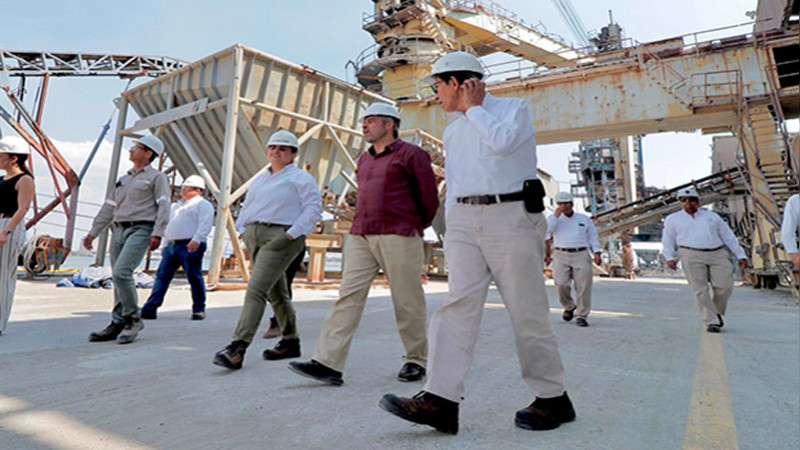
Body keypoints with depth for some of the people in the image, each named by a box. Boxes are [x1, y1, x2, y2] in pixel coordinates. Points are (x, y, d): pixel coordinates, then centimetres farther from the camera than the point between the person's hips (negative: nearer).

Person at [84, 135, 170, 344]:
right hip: (119, 230, 7)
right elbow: (108, 208, 23)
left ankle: (133, 319, -7)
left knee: (121, 273, -20)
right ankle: (118, 324, 12)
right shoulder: (123, 179, 24)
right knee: (118, 278, 6)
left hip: (140, 230, -7)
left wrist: (157, 234, -20)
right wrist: (93, 232, 17)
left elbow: (163, 207, -9)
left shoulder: (157, 177, 2)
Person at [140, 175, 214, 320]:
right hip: (171, 245, 8)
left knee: (195, 278, -4)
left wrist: (197, 240, -26)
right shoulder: (176, 205, 27)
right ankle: (150, 309, 1)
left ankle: (199, 309, 7)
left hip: (190, 246, -7)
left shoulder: (203, 204, 2)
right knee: (162, 277, 1)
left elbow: (205, 225, -12)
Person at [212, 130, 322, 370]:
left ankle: (237, 349, -18)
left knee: (256, 290, -17)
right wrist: (243, 230, 9)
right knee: (276, 293, 13)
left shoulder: (301, 178, 0)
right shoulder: (261, 179, 22)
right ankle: (291, 342, 26)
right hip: (254, 236, 8)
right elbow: (246, 207, 25)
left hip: (280, 237, -8)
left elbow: (314, 209, -9)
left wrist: (293, 233, -17)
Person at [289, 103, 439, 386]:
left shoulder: (411, 154, -1)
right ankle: (328, 363, -4)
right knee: (348, 296, -3)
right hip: (360, 237, 7)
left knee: (407, 303, 1)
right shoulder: (364, 160, 21)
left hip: (398, 237, -6)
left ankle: (416, 361, 18)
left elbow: (429, 198, 2)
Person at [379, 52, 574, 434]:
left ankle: (552, 399, 14)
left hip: (510, 216, -5)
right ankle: (440, 400, -13)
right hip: (464, 220, 5)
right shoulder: (453, 131, 24)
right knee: (458, 303, -9)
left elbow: (502, 142, -16)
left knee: (527, 311, -2)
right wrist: (451, 230, 14)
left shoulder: (515, 109, 6)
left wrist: (473, 107, 0)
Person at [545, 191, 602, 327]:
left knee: (583, 286, -8)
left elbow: (593, 237, 15)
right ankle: (569, 307, 13)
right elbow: (546, 230, -6)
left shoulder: (584, 219, 17)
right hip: (561, 256, -1)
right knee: (561, 284, -14)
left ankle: (582, 316, 3)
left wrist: (597, 253, 2)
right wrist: (556, 215, -9)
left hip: (581, 255, 1)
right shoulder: (554, 218, 14)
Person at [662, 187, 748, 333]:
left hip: (717, 255, 2)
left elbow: (729, 237, 19)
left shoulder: (713, 216, 19)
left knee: (725, 286, -8)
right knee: (700, 289, -10)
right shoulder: (673, 219, 14)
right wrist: (670, 258, -3)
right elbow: (668, 240, 11)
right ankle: (711, 322, -4)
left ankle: (716, 312, 17)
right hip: (691, 255, -2)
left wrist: (741, 255, 14)